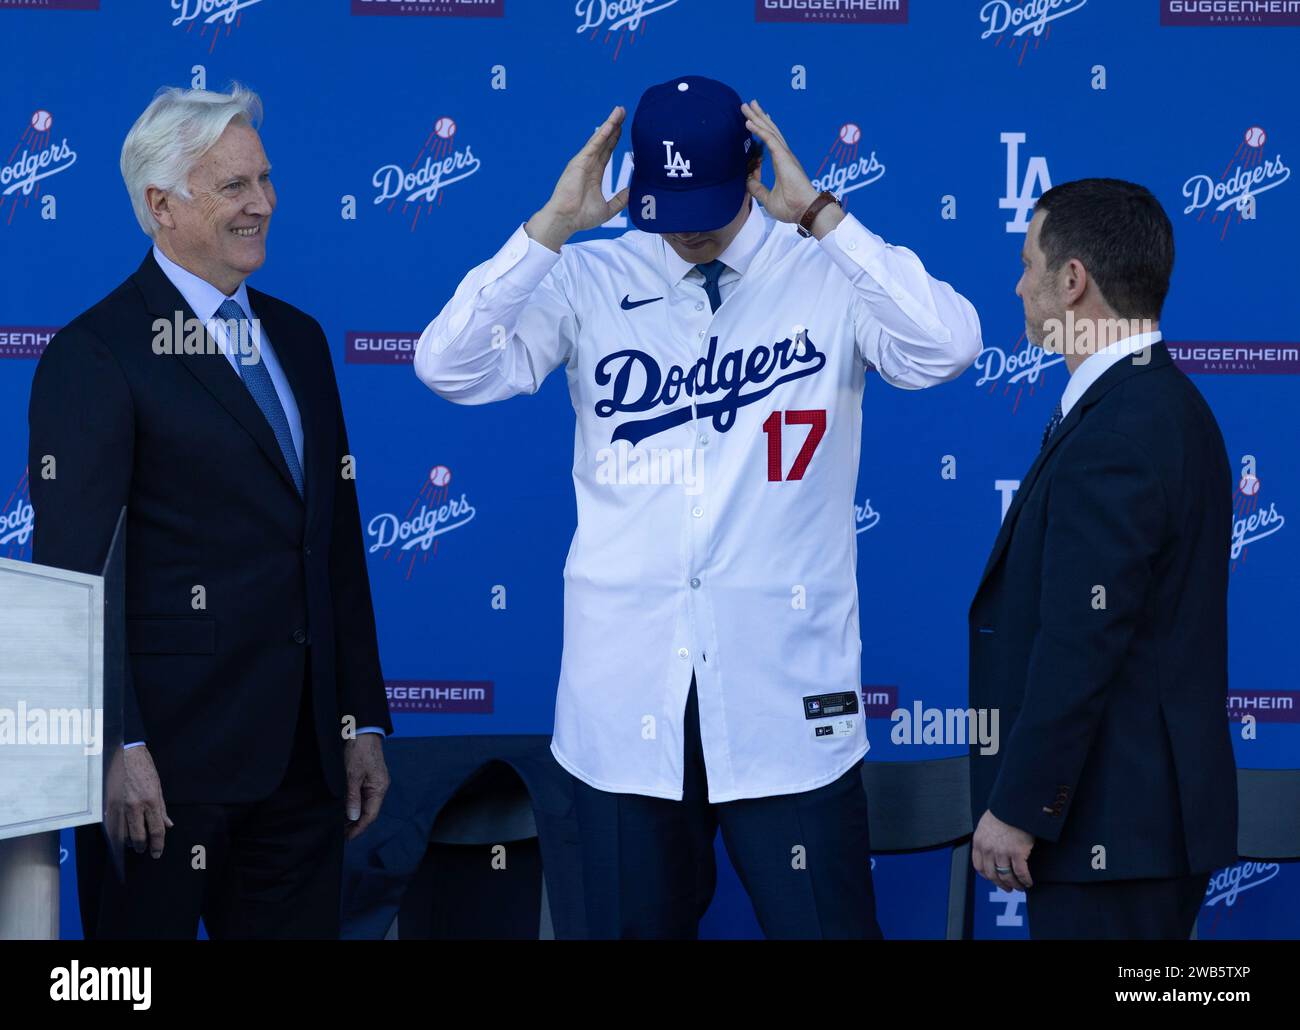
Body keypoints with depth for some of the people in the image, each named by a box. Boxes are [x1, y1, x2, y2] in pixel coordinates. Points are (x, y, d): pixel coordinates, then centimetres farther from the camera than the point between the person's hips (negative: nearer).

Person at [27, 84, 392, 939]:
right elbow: (76, 570, -13)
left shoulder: (297, 339, 16)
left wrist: (365, 721, 14)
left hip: (305, 755, 7)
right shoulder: (95, 355, -7)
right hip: (174, 753, -6)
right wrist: (117, 748, -19)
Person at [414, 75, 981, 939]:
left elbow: (948, 348, -18)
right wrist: (551, 226, -15)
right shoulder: (589, 282, 2)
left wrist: (821, 215, -20)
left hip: (785, 686, -1)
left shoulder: (830, 274, -2)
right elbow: (451, 368, -8)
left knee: (822, 922, 4)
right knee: (637, 922, 12)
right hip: (628, 687, 2)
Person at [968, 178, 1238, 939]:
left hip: (1113, 818, -10)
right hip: (1160, 804, 10)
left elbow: (1080, 644, -23)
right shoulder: (1167, 404, 13)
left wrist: (1015, 808, -19)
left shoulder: (1115, 434, -20)